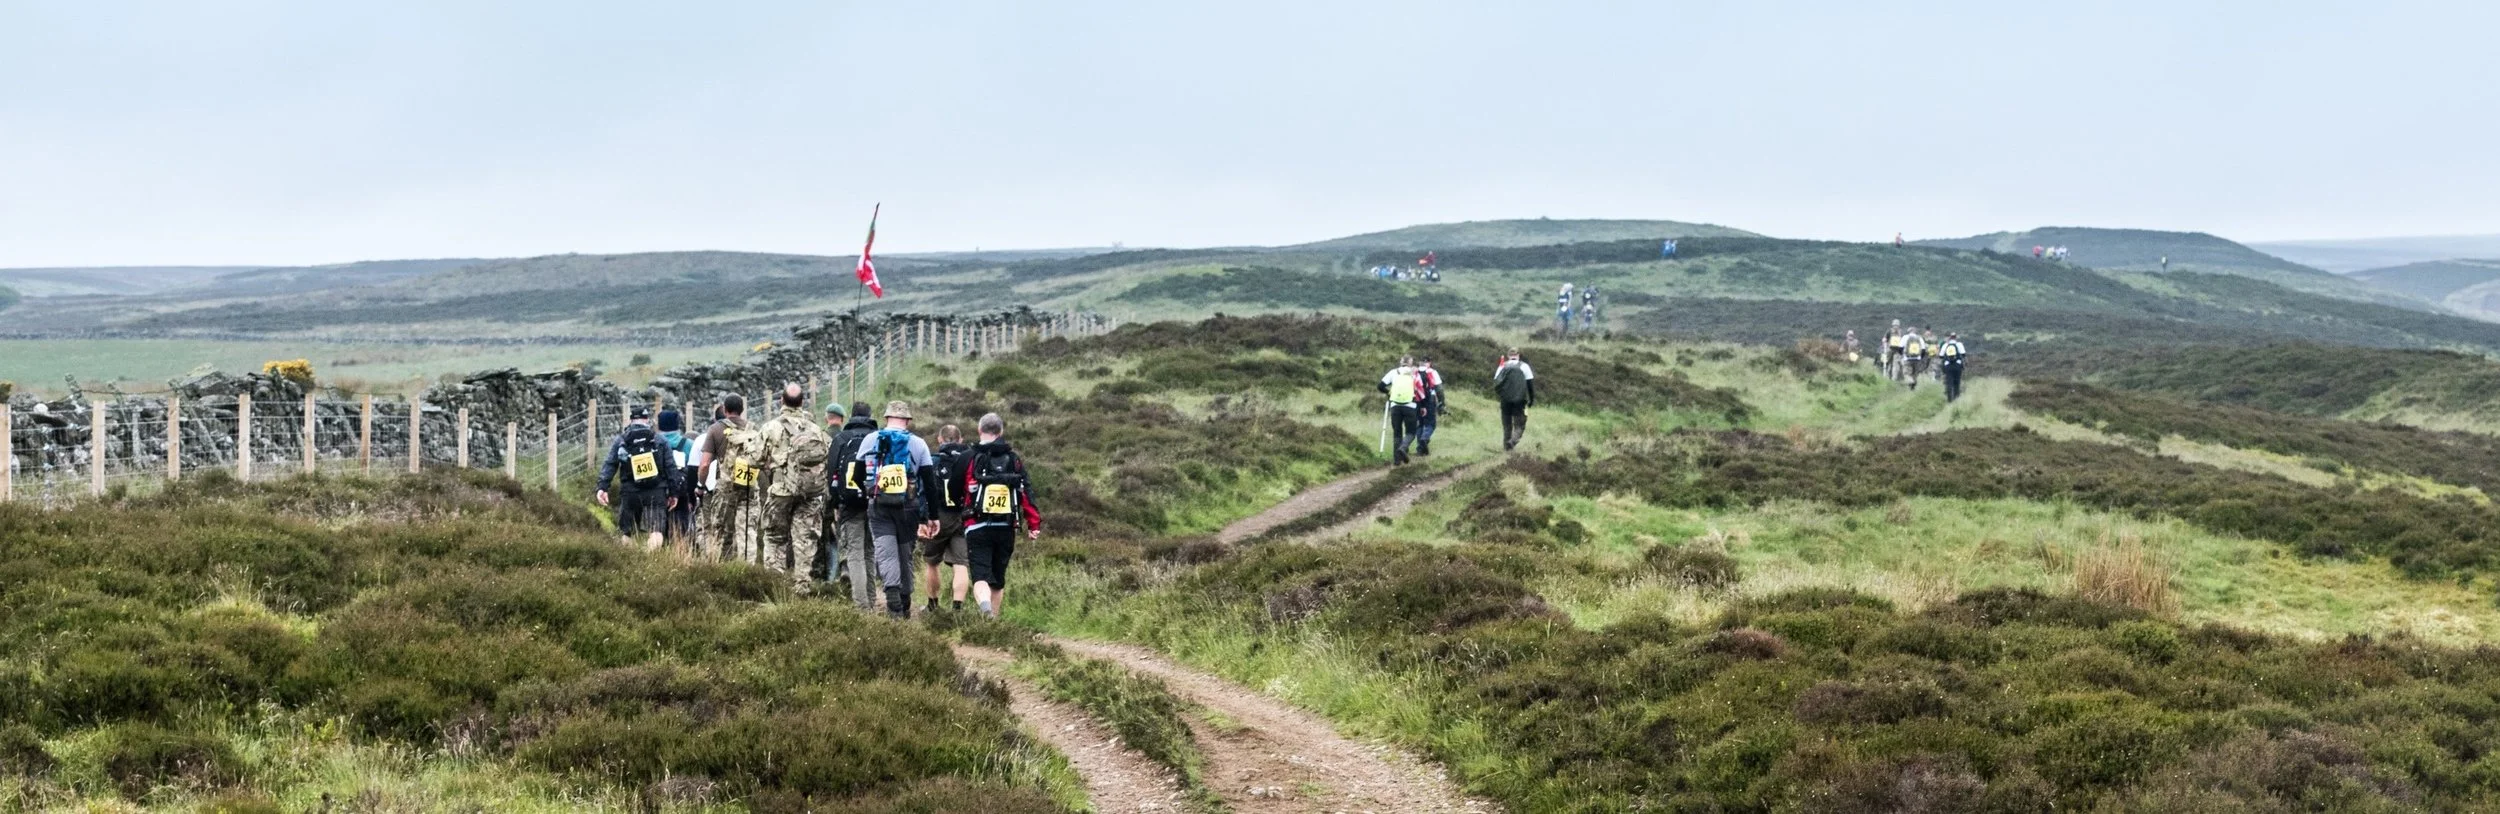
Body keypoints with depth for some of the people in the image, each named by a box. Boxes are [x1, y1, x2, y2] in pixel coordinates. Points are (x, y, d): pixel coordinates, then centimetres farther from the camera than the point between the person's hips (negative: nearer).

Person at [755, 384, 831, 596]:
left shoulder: (770, 427, -1)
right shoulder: (816, 429, 8)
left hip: (781, 489, -2)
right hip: (812, 491, 2)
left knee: (776, 537, 9)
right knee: (805, 537, 6)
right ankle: (802, 583, 3)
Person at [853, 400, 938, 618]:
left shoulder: (870, 440, 5)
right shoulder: (918, 444, 3)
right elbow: (930, 483, 2)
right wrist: (933, 516, 6)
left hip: (878, 508, -1)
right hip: (908, 508, 1)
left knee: (885, 551, -6)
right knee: (905, 552, 14)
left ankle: (892, 589, -32)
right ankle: (905, 603, 20)